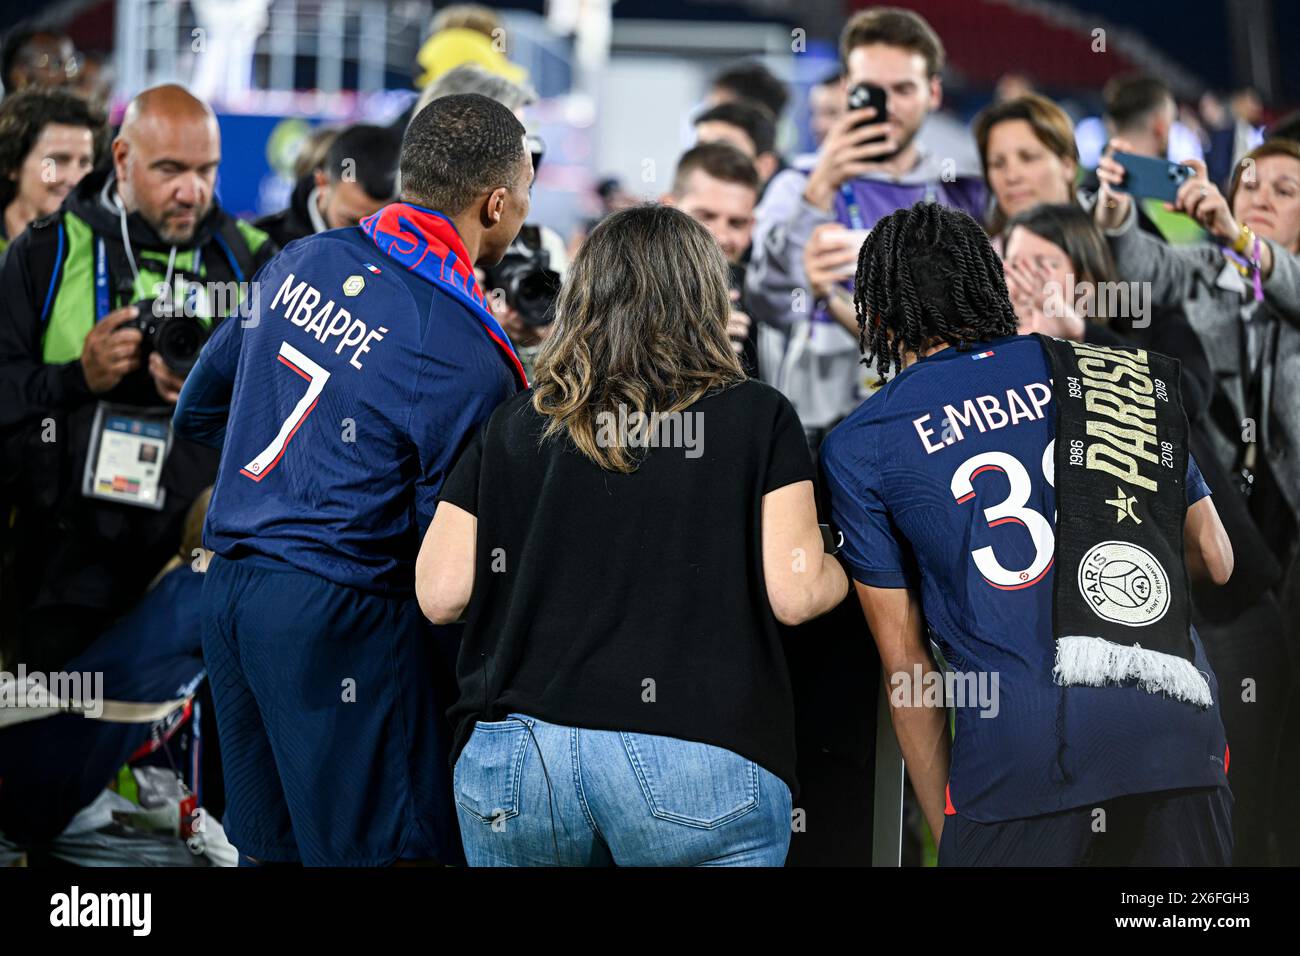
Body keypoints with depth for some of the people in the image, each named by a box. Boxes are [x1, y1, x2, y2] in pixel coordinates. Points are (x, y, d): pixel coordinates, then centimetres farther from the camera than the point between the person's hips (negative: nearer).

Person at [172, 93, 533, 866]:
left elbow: (199, 411, 19)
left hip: (229, 591, 8)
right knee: (370, 849, -1)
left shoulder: (302, 262, 7)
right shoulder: (465, 353, -15)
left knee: (267, 845, 15)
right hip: (336, 614, -8)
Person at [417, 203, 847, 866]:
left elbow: (440, 594, 6)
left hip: (513, 759, 3)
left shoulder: (514, 426, 9)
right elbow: (793, 595, -4)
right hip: (695, 754, -3)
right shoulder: (758, 419, 3)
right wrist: (840, 573, 19)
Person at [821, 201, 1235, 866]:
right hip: (1178, 732, 3)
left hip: (1019, 756, -3)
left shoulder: (857, 448, 8)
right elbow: (1216, 560, 19)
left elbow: (903, 659, 9)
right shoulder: (1117, 372, 15)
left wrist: (943, 825, 15)